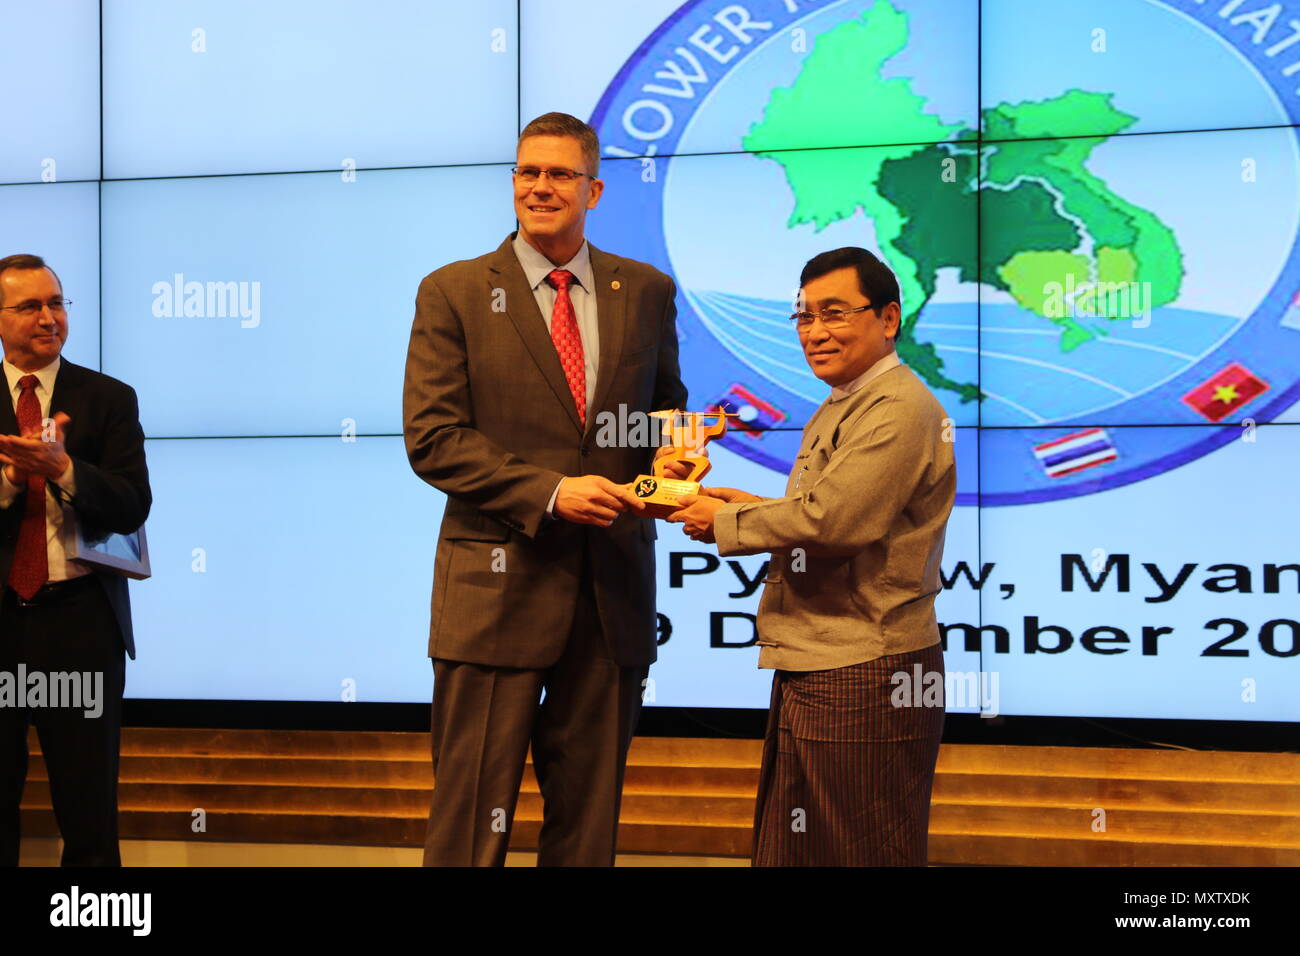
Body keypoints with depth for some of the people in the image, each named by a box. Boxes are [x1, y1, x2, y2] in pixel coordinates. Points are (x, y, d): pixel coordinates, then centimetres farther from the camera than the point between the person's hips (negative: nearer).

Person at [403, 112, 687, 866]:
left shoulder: (647, 292, 10)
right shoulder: (453, 293, 1)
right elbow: (432, 438, -6)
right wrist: (550, 492, -16)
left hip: (612, 591, 3)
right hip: (498, 586, -3)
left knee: (589, 819, 11)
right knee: (471, 826, 0)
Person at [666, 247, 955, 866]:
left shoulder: (899, 408, -15)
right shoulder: (839, 409, 19)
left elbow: (830, 518, -24)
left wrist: (724, 522, -10)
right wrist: (756, 509, 6)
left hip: (866, 677, -10)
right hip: (808, 674, 10)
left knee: (864, 855, -1)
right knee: (787, 851, 14)